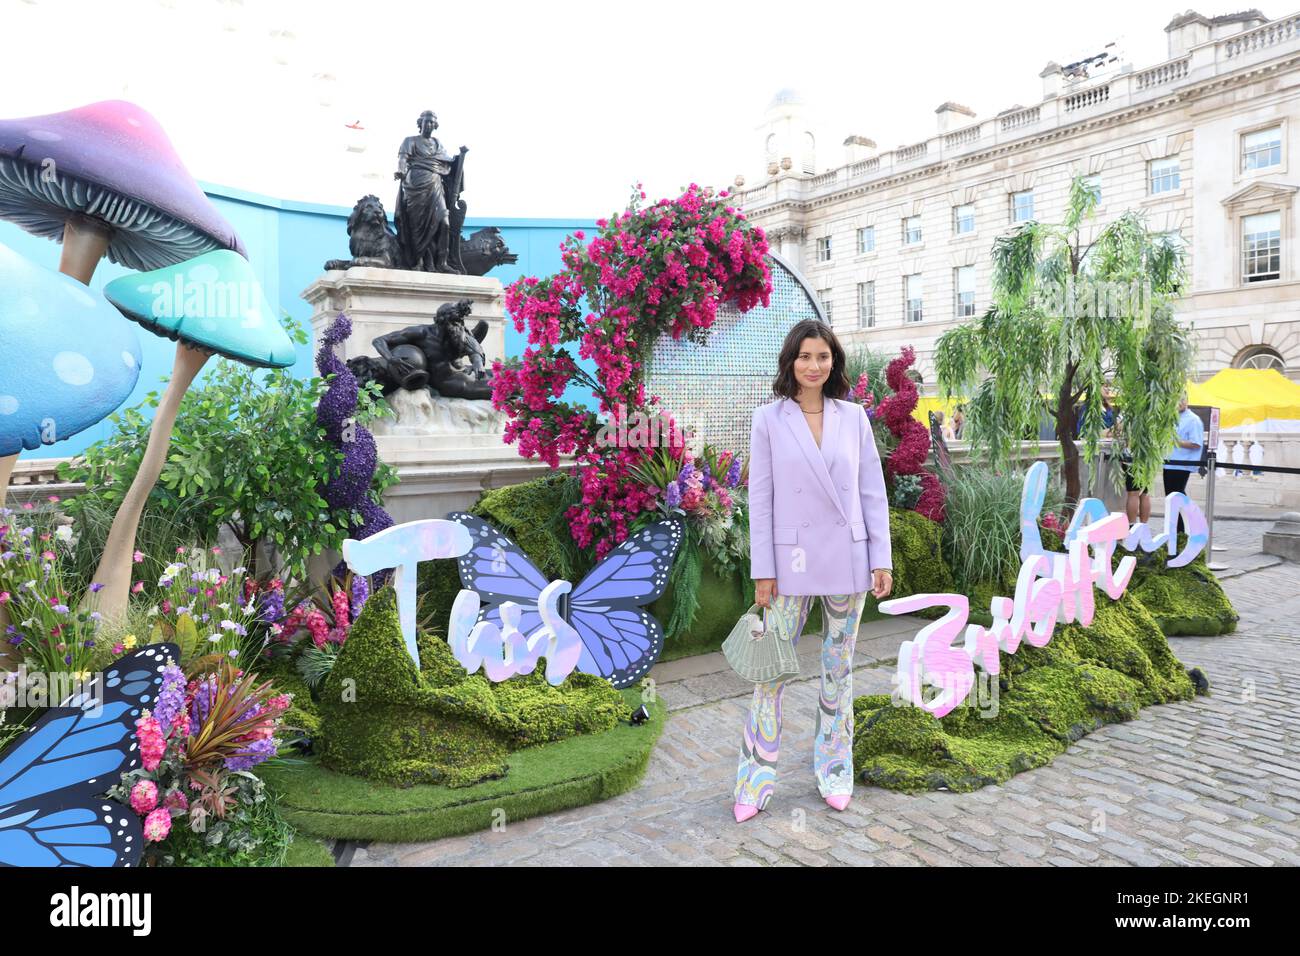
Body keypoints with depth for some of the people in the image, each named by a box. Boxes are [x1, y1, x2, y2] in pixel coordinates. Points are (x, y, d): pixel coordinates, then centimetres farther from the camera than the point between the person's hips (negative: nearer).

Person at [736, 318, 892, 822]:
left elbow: (873, 492, 5)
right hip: (792, 561, -2)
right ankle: (755, 780, 15)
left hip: (848, 562, 2)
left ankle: (834, 771, 28)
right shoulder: (769, 419, -2)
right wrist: (763, 571, -6)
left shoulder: (853, 416, 4)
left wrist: (882, 559, 0)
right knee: (774, 667, 2)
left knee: (839, 668, 13)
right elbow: (760, 499, -3)